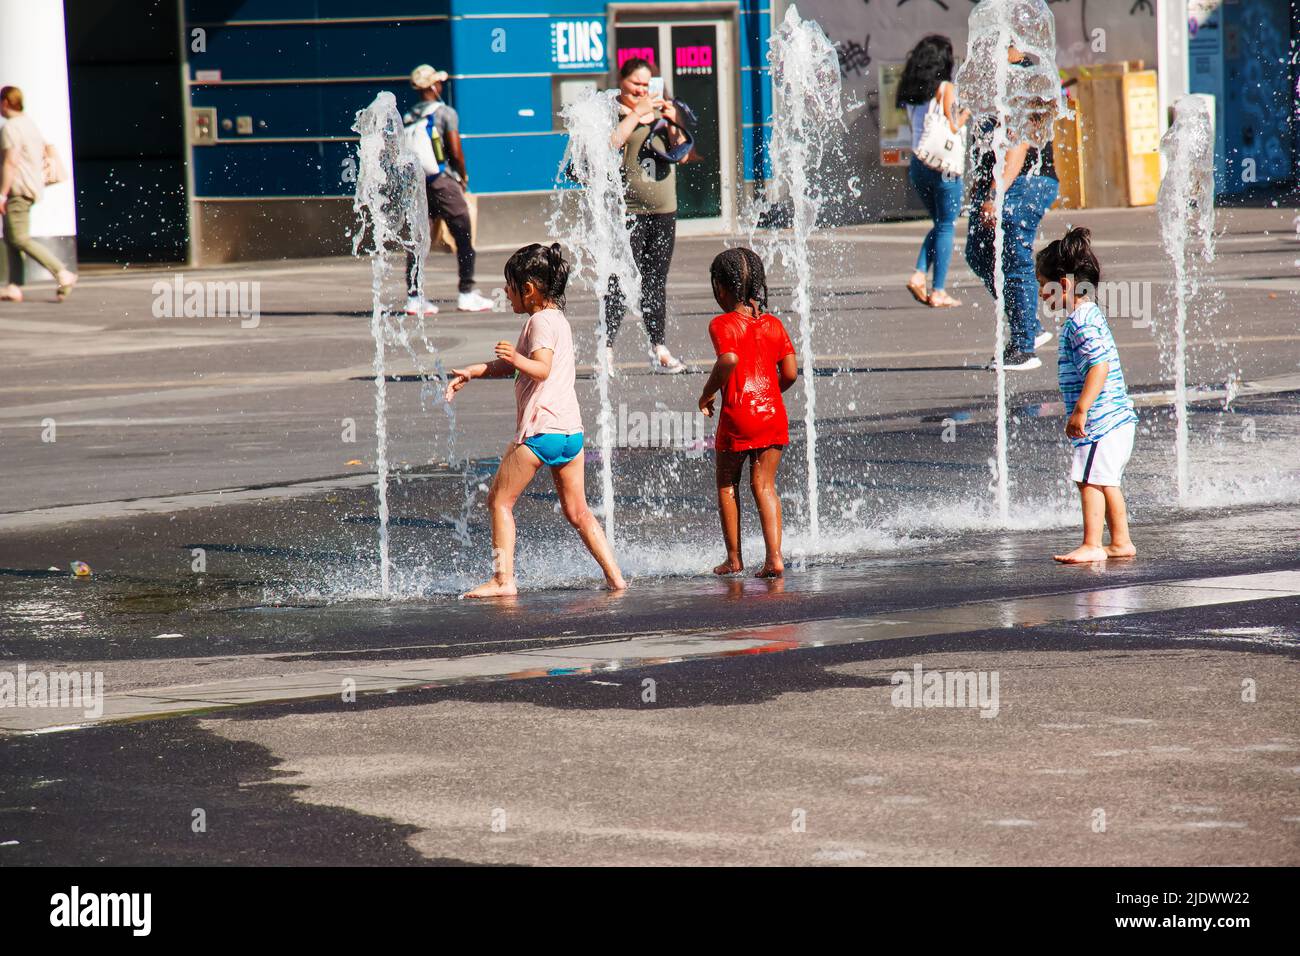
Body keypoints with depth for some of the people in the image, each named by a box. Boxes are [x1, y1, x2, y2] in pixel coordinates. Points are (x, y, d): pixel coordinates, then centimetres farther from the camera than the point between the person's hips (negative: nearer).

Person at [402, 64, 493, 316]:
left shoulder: (407, 118, 6)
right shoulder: (445, 113, -8)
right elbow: (455, 151, -11)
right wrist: (463, 176, 5)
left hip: (416, 183, 5)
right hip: (444, 182, -5)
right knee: (463, 237, 4)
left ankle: (413, 297, 6)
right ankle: (467, 293, 3)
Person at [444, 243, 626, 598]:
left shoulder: (540, 321, -9)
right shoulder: (558, 319, 20)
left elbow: (542, 369, -25)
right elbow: (507, 367, 28)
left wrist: (517, 359, -41)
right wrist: (470, 372, 24)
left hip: (540, 430, -9)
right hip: (571, 429, 9)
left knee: (500, 501, 2)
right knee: (577, 512, 13)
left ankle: (504, 579, -2)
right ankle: (614, 575, 7)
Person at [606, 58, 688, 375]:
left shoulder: (658, 111, 16)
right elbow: (609, 144, -21)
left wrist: (673, 124, -2)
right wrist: (635, 113, -18)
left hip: (663, 210, 6)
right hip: (627, 211, -6)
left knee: (656, 282, 10)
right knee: (621, 284, -9)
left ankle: (659, 349, 15)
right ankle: (606, 349, -6)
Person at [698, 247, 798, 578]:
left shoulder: (722, 324, -7)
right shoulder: (774, 325, 8)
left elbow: (728, 360, -25)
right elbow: (790, 373, 4)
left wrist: (706, 395, -12)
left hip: (738, 415, -4)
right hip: (773, 413, 4)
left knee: (727, 484, 14)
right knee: (764, 486, 7)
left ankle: (734, 559, 18)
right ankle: (774, 557, -7)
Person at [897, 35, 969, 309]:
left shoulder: (912, 91, 8)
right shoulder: (945, 88, -11)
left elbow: (917, 122, 10)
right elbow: (951, 128, -14)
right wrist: (965, 114, 4)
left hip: (918, 163, 6)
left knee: (939, 223, 20)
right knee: (946, 226, 3)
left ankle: (919, 275, 2)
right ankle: (938, 292, 2)